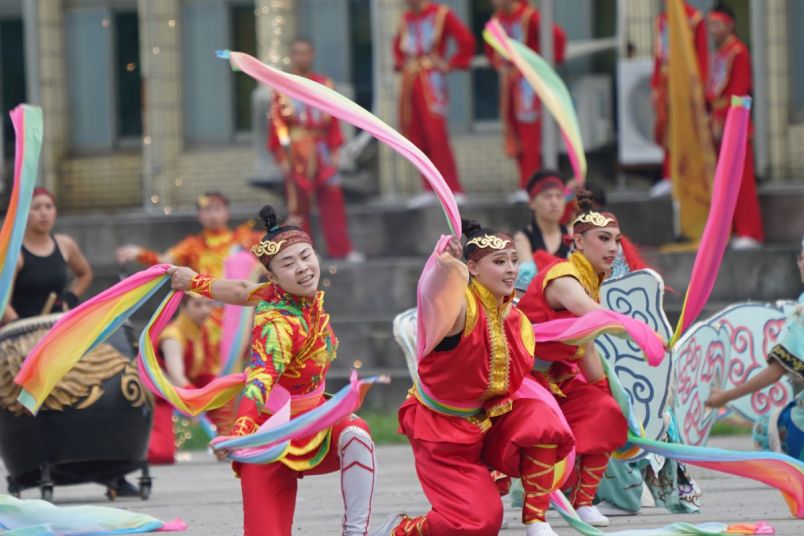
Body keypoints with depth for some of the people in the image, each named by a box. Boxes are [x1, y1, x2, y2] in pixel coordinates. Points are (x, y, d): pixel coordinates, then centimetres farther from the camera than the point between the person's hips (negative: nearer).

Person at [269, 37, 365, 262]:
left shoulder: (325, 85, 9)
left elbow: (333, 120, 11)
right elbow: (277, 124, -3)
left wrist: (335, 150, 5)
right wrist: (282, 157, -7)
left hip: (322, 152, 3)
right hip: (297, 156, -3)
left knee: (333, 201, 0)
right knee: (299, 204, 1)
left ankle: (341, 249, 3)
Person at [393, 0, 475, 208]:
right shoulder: (407, 18, 15)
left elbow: (466, 41, -9)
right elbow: (398, 44, 32)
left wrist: (450, 64, -8)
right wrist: (400, 63, 16)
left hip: (431, 80, -7)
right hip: (410, 82, 7)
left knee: (436, 135, -14)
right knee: (416, 138, 5)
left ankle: (454, 190, -12)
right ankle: (429, 189, 12)